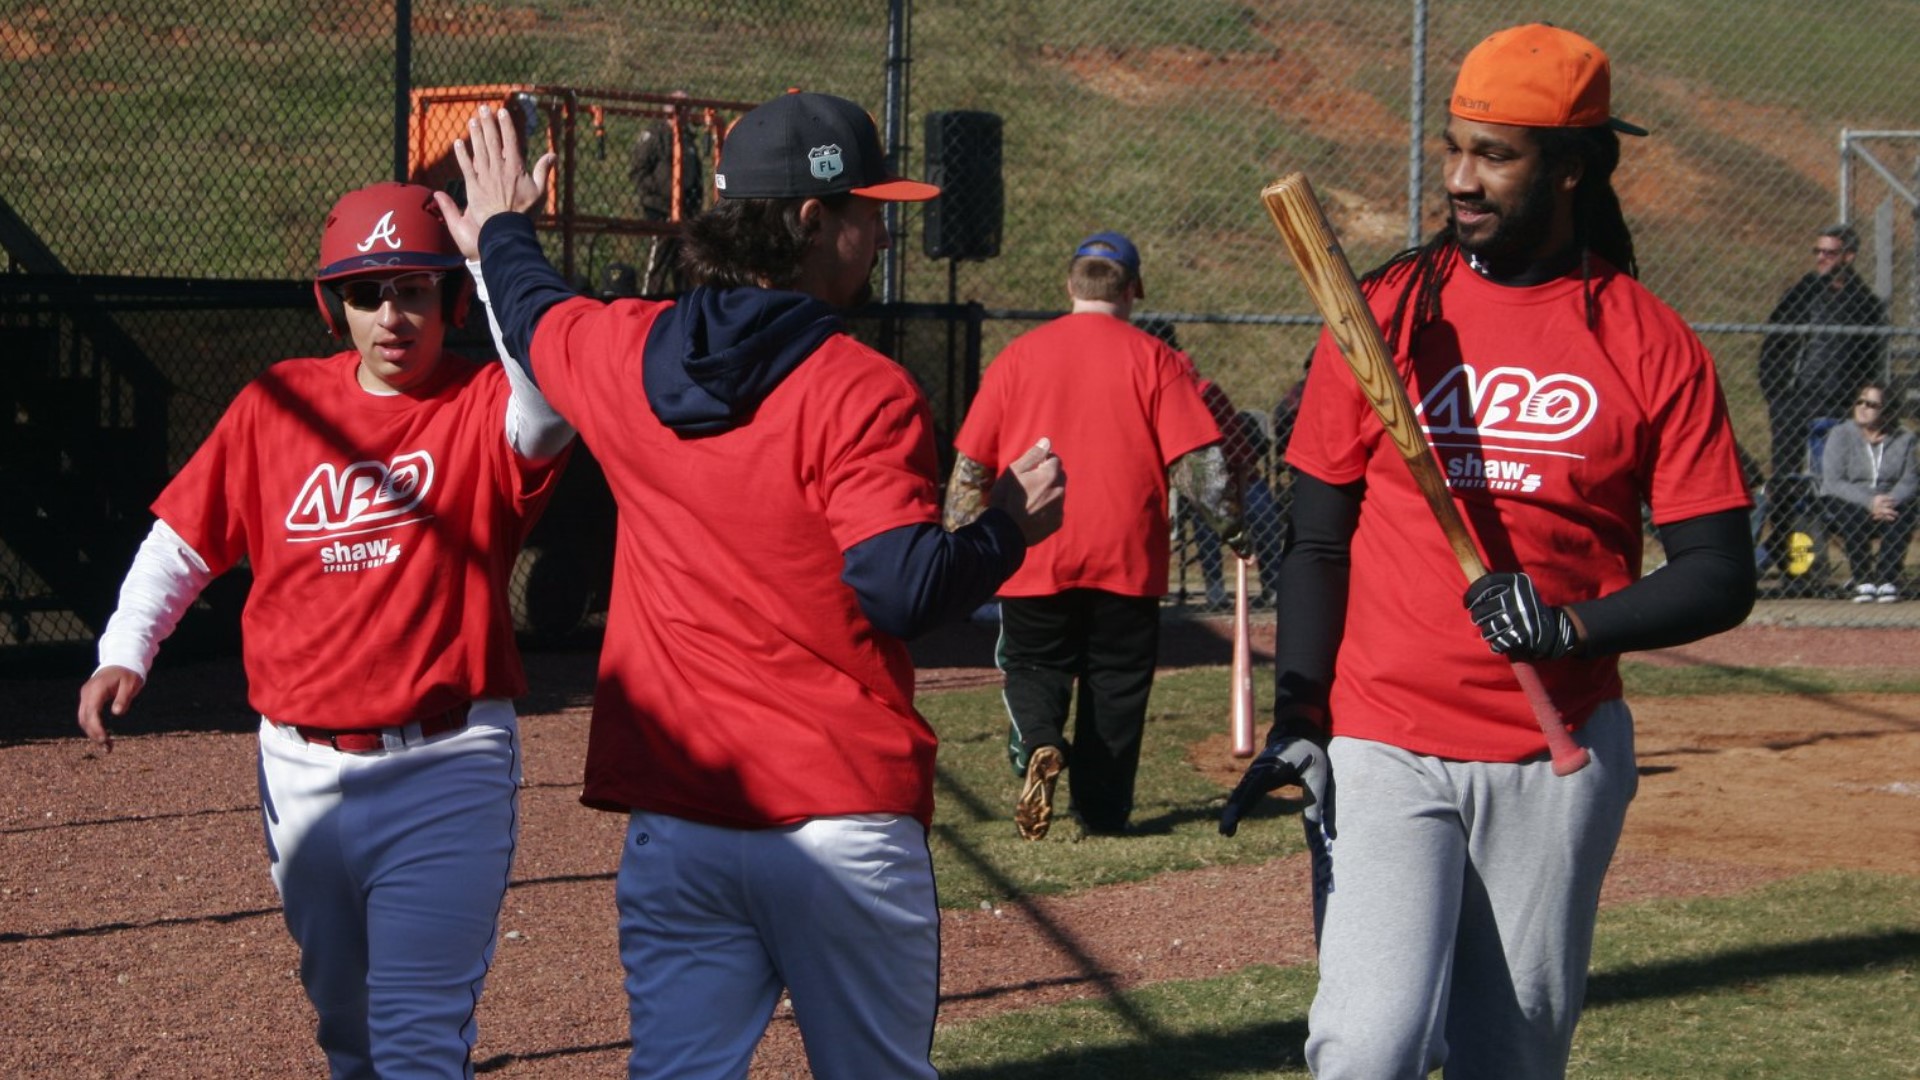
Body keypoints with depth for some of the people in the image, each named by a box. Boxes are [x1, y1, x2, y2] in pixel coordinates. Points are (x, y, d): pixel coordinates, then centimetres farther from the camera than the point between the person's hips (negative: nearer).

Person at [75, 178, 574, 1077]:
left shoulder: (482, 407, -6)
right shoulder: (277, 404, 5)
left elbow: (550, 411, -30)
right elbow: (184, 539, 12)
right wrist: (124, 650, -1)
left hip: (443, 773, -5)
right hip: (301, 770, 5)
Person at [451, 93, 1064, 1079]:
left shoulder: (620, 353, 5)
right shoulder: (861, 393, -13)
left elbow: (531, 308, 28)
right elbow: (903, 590, -22)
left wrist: (501, 227, 49)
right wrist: (1009, 528, -4)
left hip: (670, 823, 4)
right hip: (842, 816, -4)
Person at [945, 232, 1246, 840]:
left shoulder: (1018, 356, 4)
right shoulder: (1155, 360, -1)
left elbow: (970, 466, 5)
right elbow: (1196, 462, -8)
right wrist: (1233, 530, 4)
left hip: (1033, 561, 1)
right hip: (1127, 560, -1)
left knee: (1033, 666, 14)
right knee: (1117, 680, 11)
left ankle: (1038, 746, -15)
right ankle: (1102, 807, 11)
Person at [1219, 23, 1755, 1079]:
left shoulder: (1653, 346, 0)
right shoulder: (1384, 312, 3)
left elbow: (1720, 574, -1)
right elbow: (1317, 541, 5)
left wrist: (1574, 625, -18)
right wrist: (1296, 718, -7)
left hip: (1561, 763, 1)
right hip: (1382, 751, 0)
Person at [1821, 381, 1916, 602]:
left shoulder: (1903, 438, 3)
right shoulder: (1840, 434, -3)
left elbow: (1909, 480, -5)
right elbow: (1833, 482, -13)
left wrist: (1889, 501, -27)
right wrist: (1869, 502, -27)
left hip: (1887, 503, 1)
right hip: (1846, 503, -1)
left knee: (1903, 512, -32)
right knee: (1851, 516, -36)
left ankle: (1888, 580, -27)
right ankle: (1863, 581, -26)